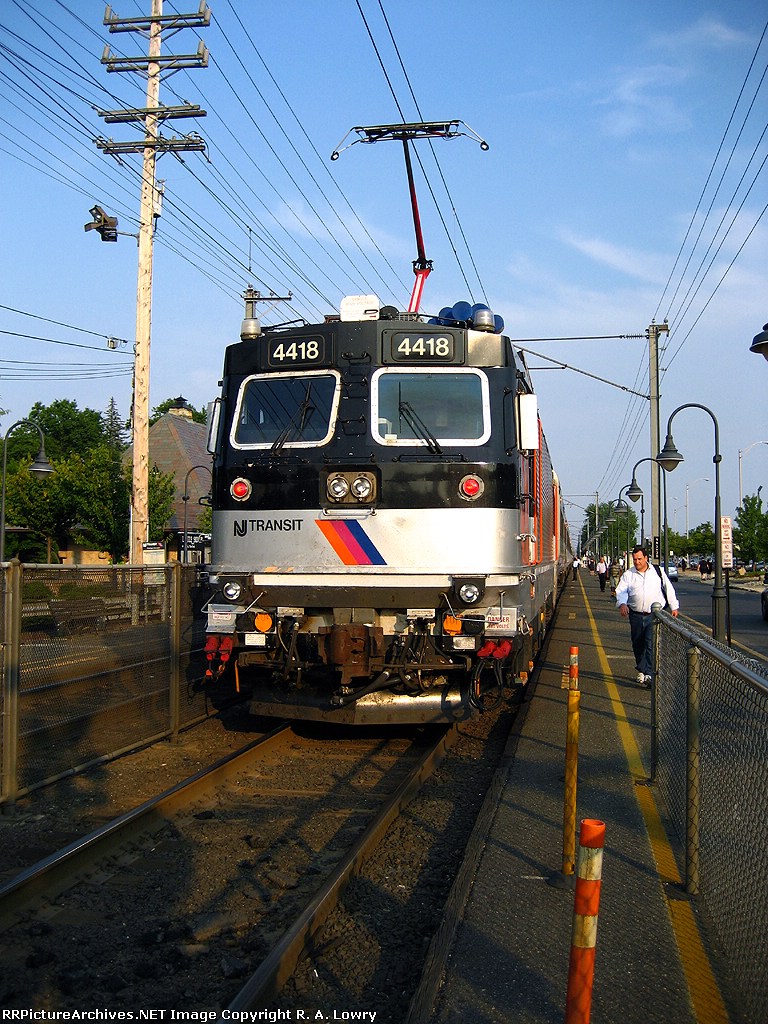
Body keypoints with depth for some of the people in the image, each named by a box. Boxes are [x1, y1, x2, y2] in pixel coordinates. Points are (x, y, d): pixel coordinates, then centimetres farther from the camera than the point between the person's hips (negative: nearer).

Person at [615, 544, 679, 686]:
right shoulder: (628, 575, 7)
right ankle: (641, 671, 25)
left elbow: (669, 589, 15)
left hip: (655, 615, -2)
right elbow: (621, 591, -3)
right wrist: (622, 604, -23)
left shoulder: (658, 571, 7)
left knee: (651, 644, -13)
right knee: (638, 645, 9)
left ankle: (649, 674, -16)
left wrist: (674, 607, 15)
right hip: (636, 615, 2)